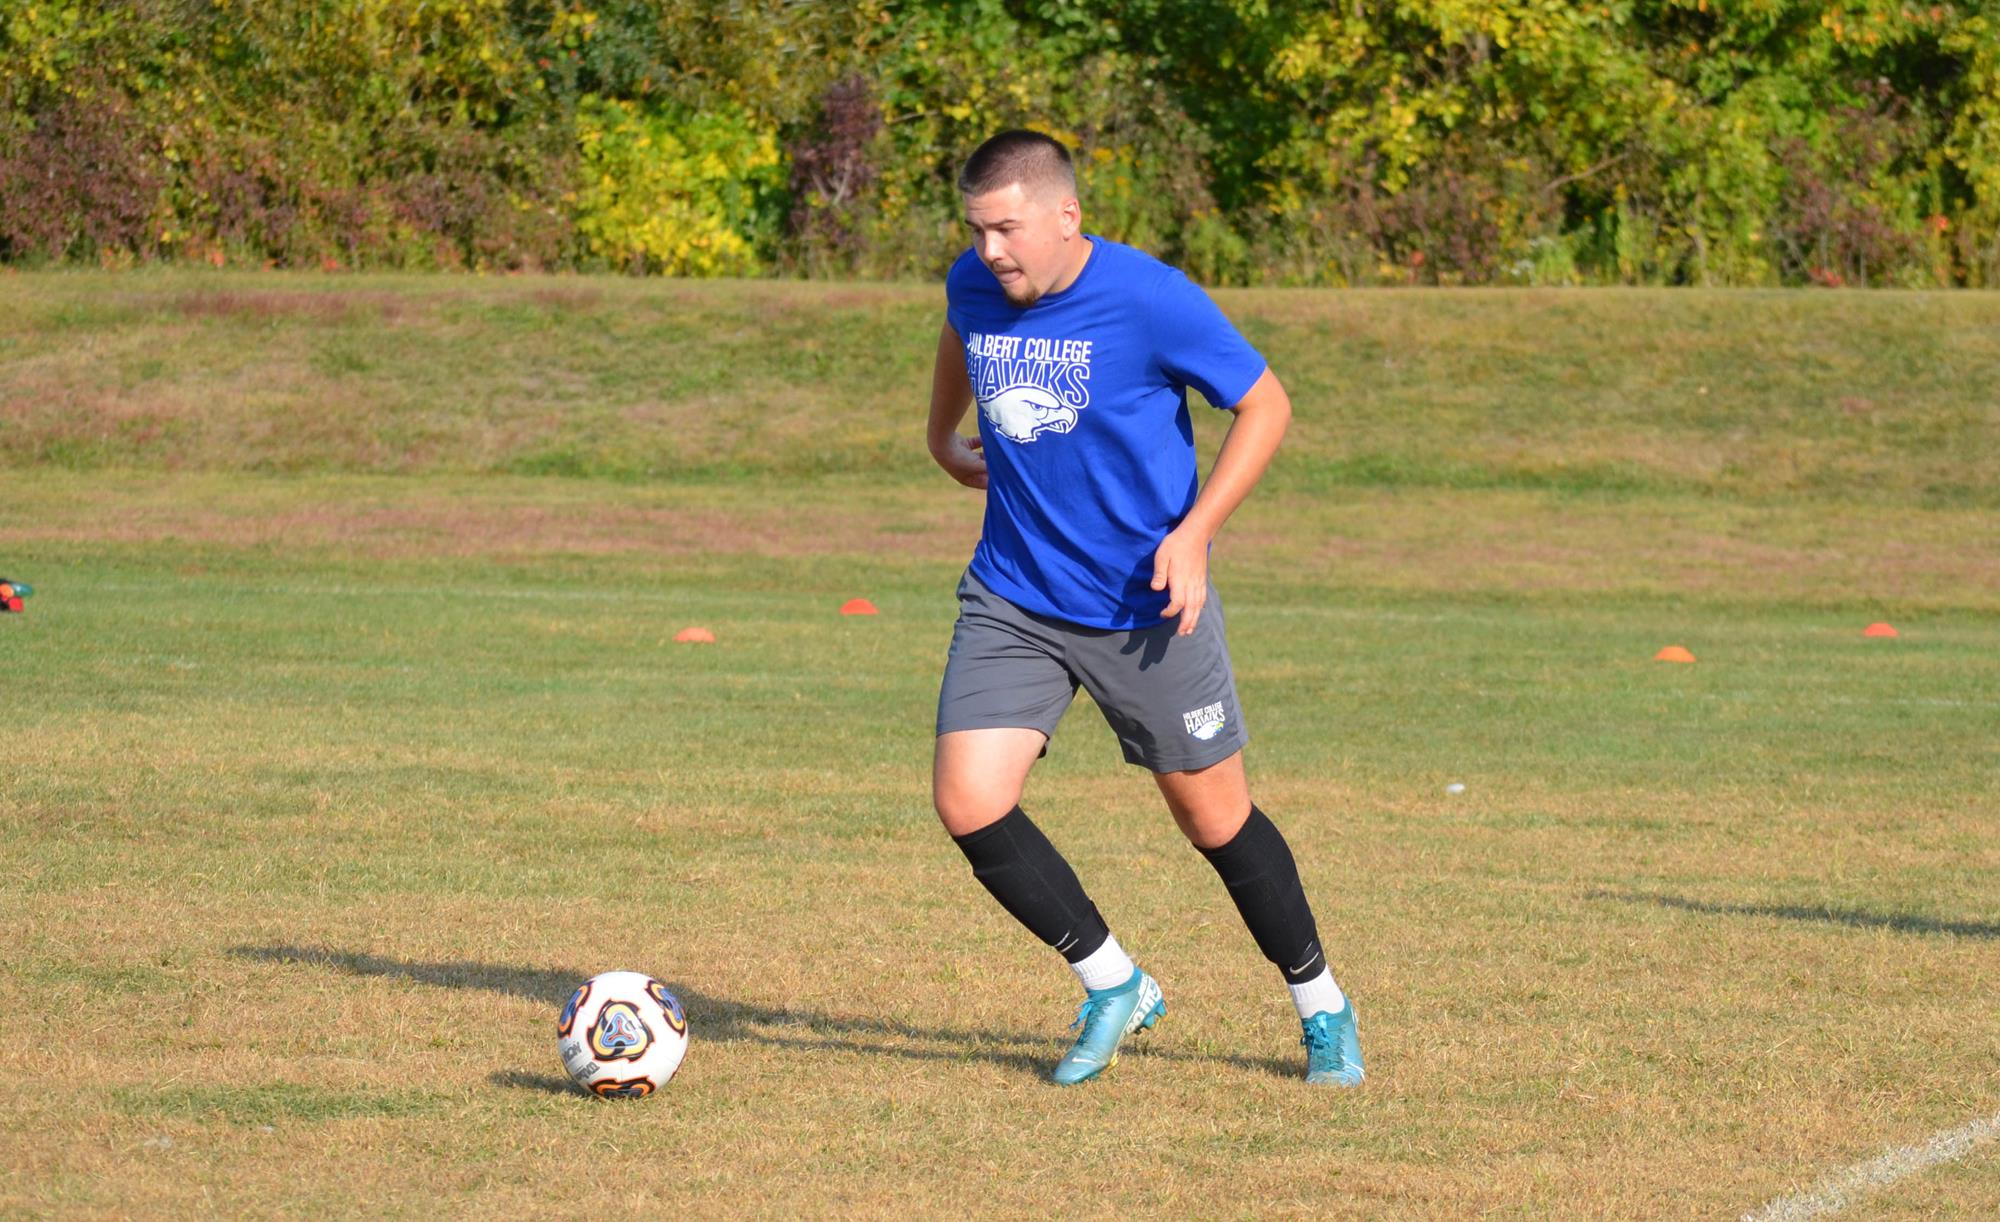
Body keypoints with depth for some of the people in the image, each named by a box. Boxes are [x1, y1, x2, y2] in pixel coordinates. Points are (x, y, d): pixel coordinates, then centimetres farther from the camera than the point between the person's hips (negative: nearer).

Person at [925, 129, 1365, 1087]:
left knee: (1214, 818, 6)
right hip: (1012, 600, 4)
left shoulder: (1150, 299, -19)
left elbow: (1265, 406, -10)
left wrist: (1193, 531, -19)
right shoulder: (973, 286, -4)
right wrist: (944, 436, 31)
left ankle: (1321, 1008, 28)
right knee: (966, 801, -12)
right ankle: (1113, 988, 8)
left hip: (1148, 607, -4)